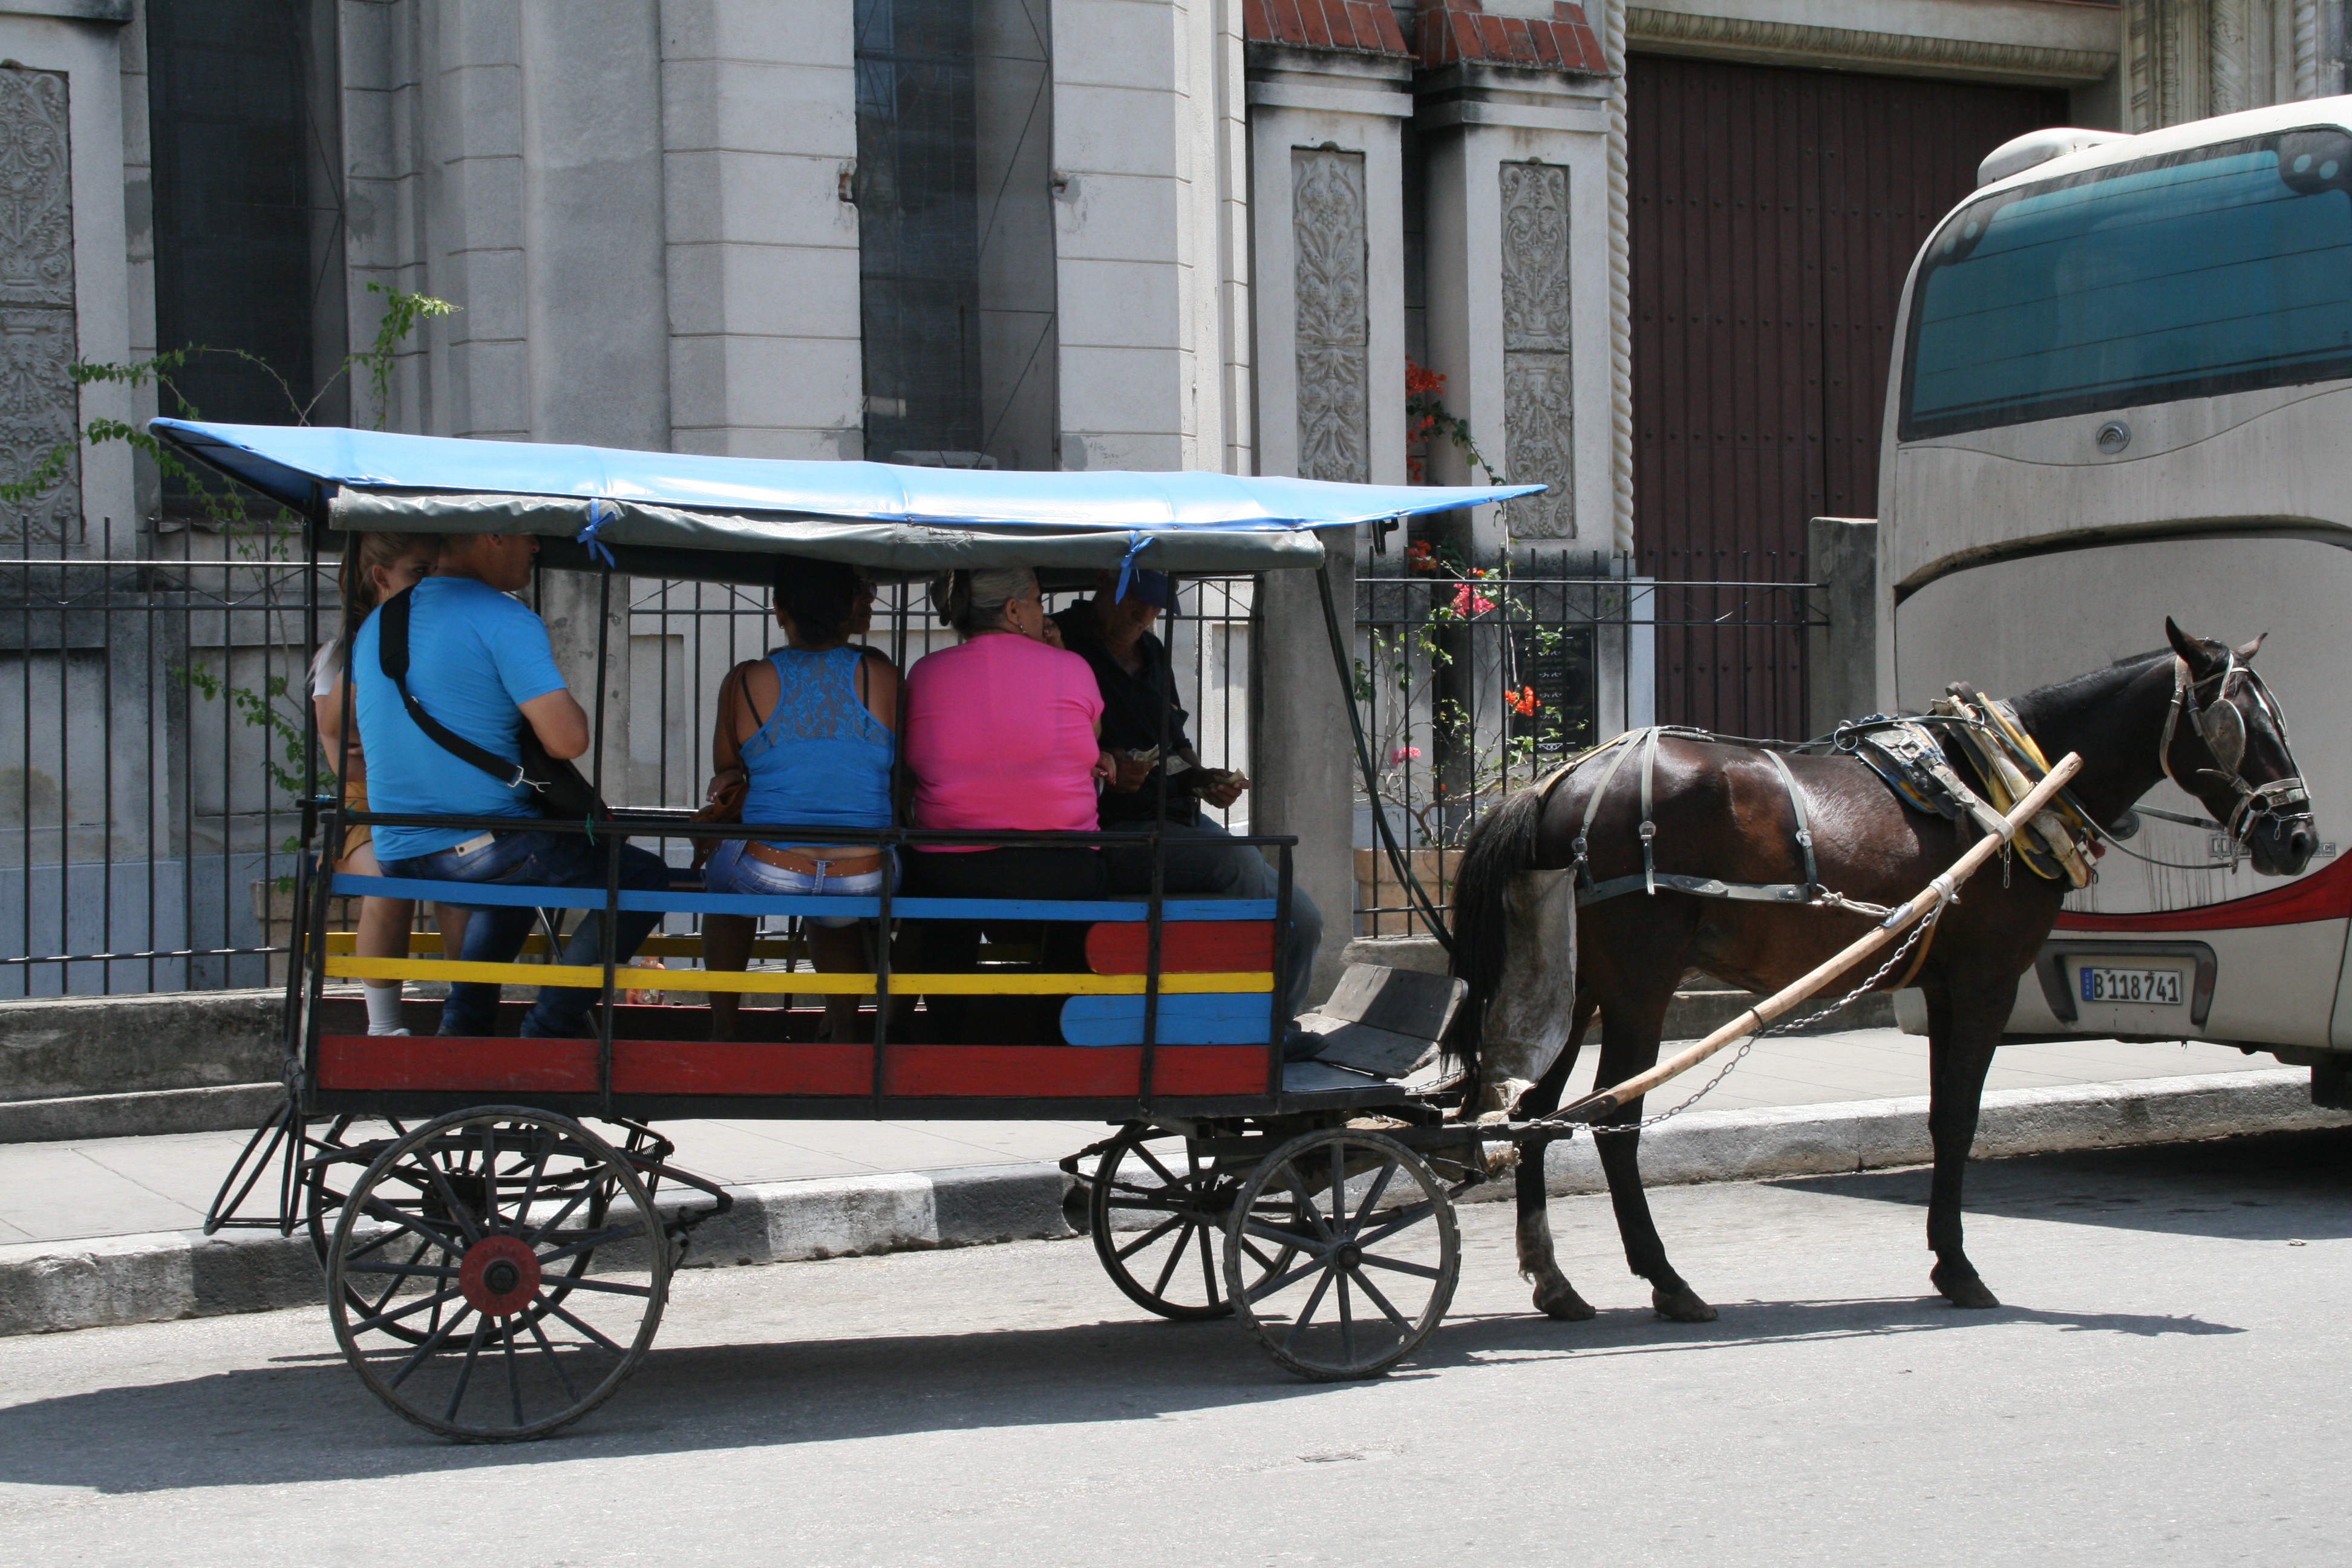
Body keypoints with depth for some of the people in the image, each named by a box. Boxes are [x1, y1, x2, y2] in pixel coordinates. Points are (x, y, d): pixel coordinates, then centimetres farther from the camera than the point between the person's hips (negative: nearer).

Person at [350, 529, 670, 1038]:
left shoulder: (377, 622, 12)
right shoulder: (506, 620, -13)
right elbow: (567, 740, -18)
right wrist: (553, 683, 2)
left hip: (397, 857, 8)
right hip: (481, 851, -8)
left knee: (520, 868, 39)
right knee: (644, 877, 8)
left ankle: (464, 1023, 25)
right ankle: (550, 1027, 0)